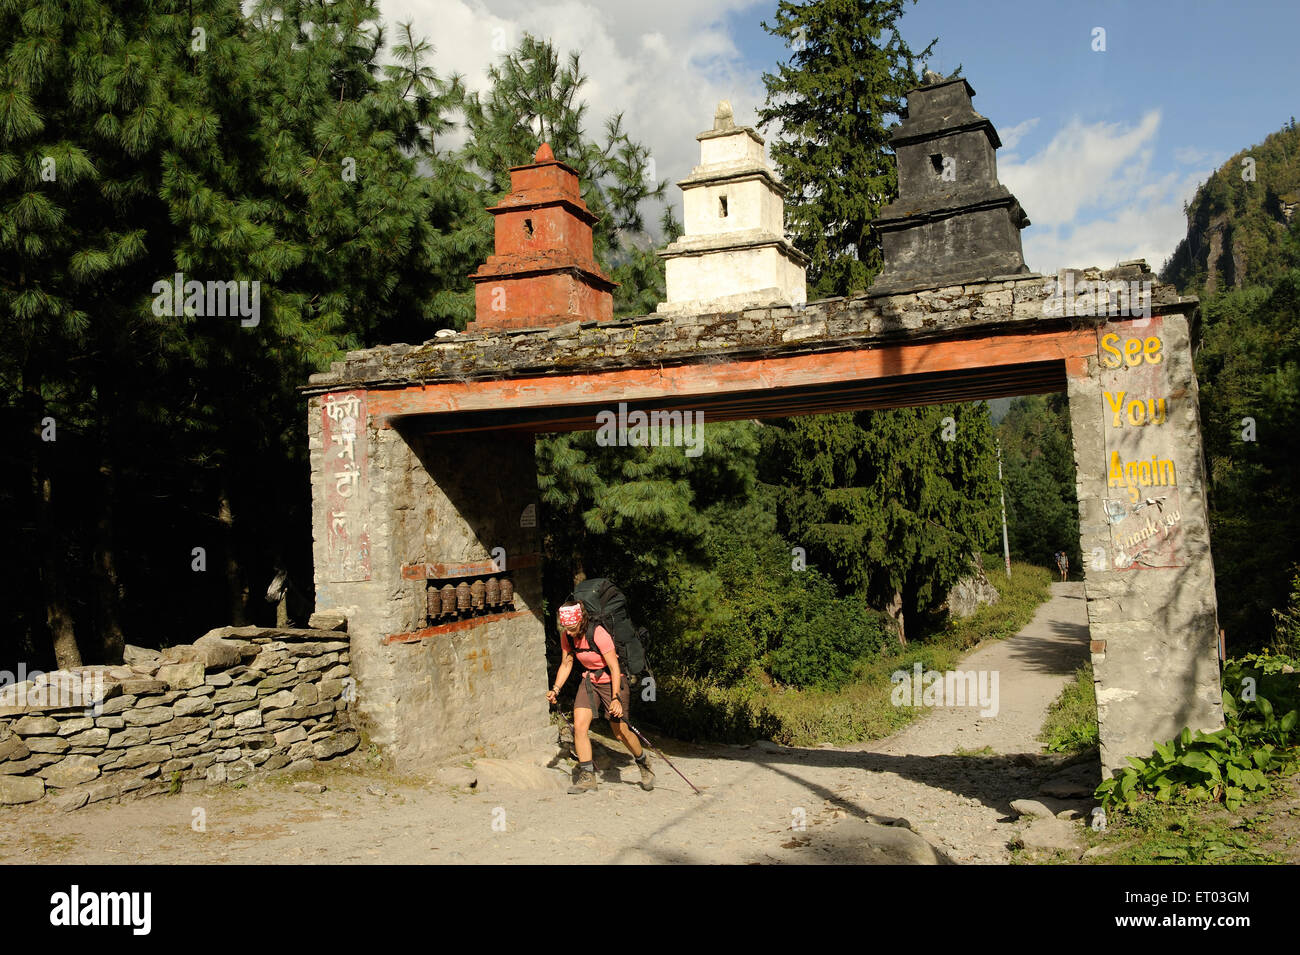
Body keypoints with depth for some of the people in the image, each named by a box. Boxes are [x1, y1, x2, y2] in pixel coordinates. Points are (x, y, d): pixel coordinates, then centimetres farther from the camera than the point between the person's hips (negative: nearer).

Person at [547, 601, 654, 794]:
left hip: (612, 681, -5)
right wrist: (556, 689, -7)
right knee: (579, 726, -12)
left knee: (621, 732, -1)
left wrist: (616, 697, -27)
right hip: (589, 680, 5)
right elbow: (566, 664, 5)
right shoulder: (567, 636, -8)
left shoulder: (598, 633, -27)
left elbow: (614, 668, -23)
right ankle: (587, 776, -2)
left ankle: (643, 764, 27)